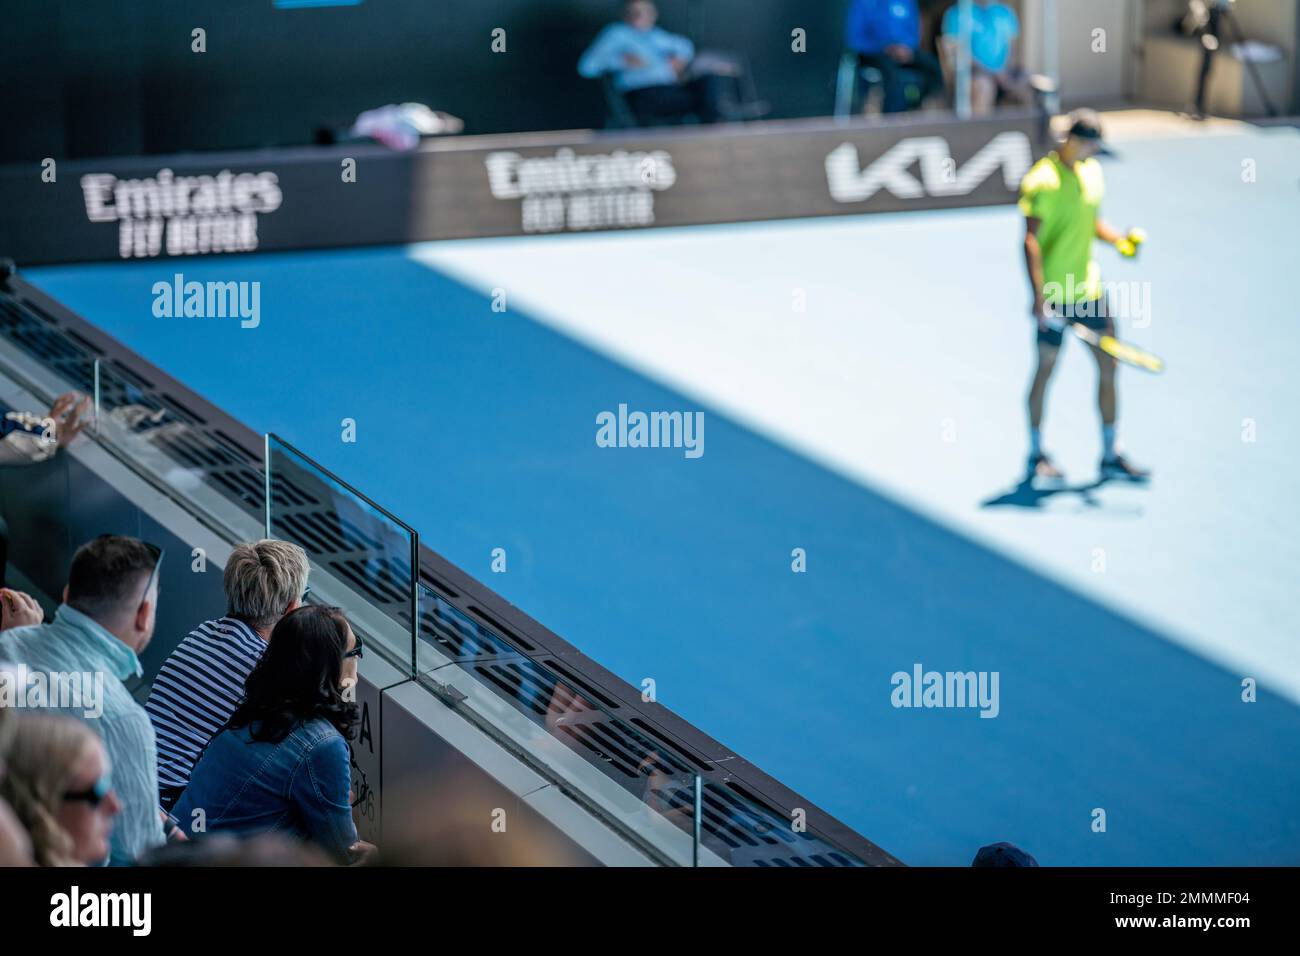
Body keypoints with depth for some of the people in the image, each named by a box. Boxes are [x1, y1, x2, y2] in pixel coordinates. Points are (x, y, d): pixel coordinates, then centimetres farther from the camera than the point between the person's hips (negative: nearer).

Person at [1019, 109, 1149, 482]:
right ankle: (1036, 454, 19)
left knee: (1108, 367, 6)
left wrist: (1119, 240, 2)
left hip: (1089, 288, 7)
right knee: (1046, 368, 5)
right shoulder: (1043, 180, -16)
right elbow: (1031, 239, -20)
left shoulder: (1092, 171, 8)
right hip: (1054, 295, -7)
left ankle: (1111, 455, 14)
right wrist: (1039, 295, -27)